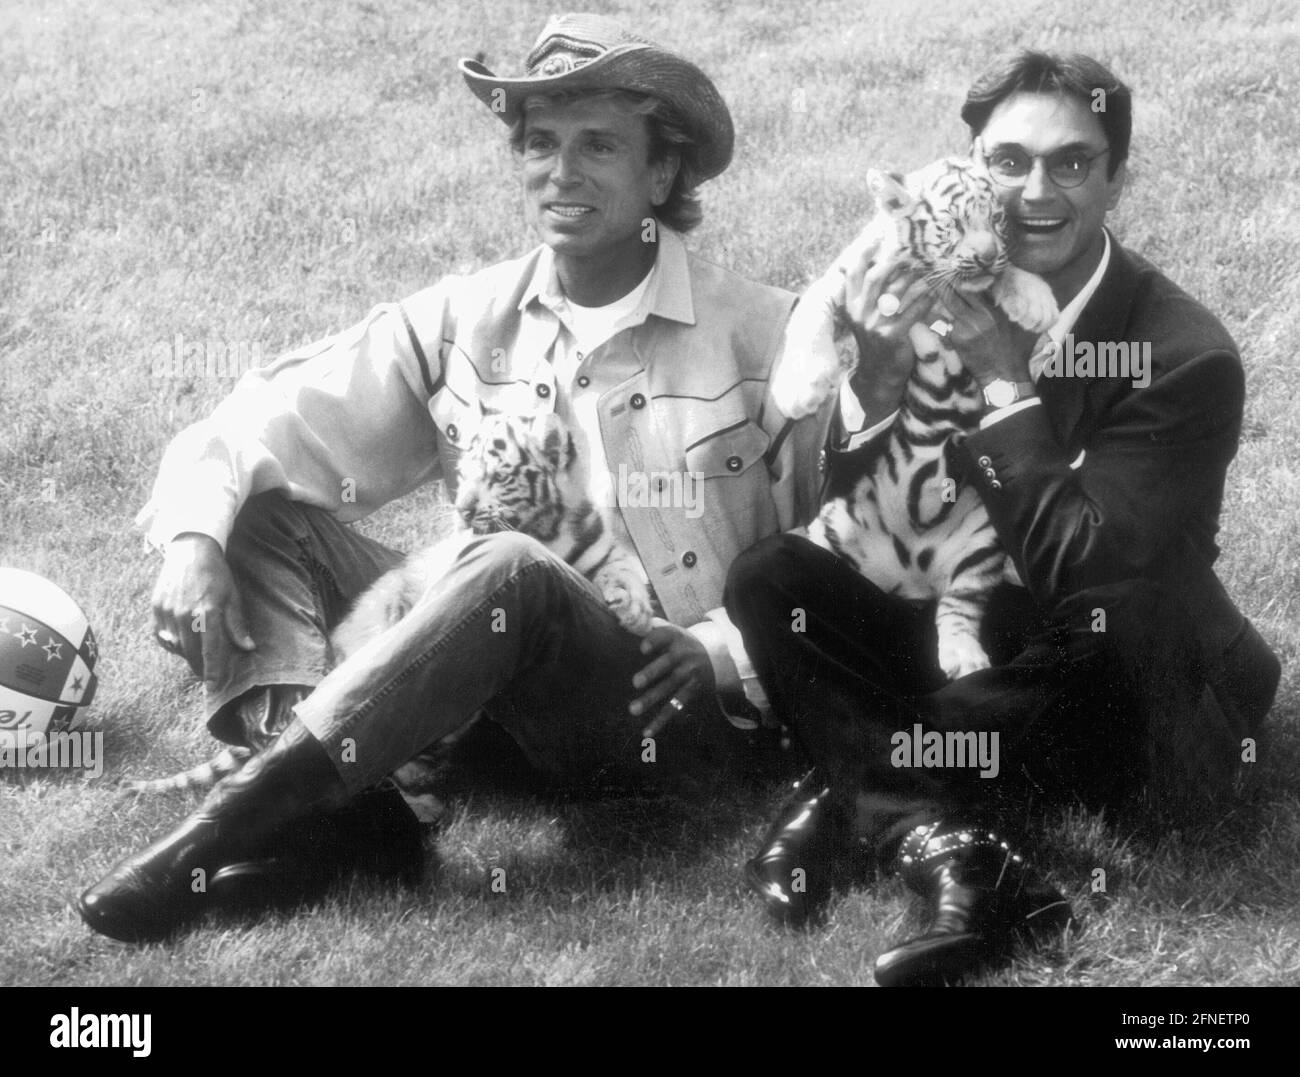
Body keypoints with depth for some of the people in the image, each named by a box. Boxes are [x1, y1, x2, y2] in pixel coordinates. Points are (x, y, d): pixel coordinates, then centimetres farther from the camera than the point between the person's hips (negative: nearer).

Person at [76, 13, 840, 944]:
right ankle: (301, 771, -31)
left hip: (671, 717, -4)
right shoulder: (464, 323, 5)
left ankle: (235, 826, -33)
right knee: (262, 515, -8)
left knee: (512, 571, -34)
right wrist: (194, 540, -17)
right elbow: (257, 429, 1)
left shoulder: (762, 336, -4)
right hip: (502, 711, 5)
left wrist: (730, 647, -19)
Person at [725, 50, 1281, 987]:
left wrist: (1007, 381, -25)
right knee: (769, 576, -16)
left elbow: (1077, 572, -24)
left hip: (1133, 703, -4)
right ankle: (951, 847, -32)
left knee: (1120, 609, -37)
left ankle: (858, 795, -23)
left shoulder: (1187, 355, -18)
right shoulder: (940, 296, -4)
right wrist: (886, 372, -25)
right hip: (974, 649, 5)